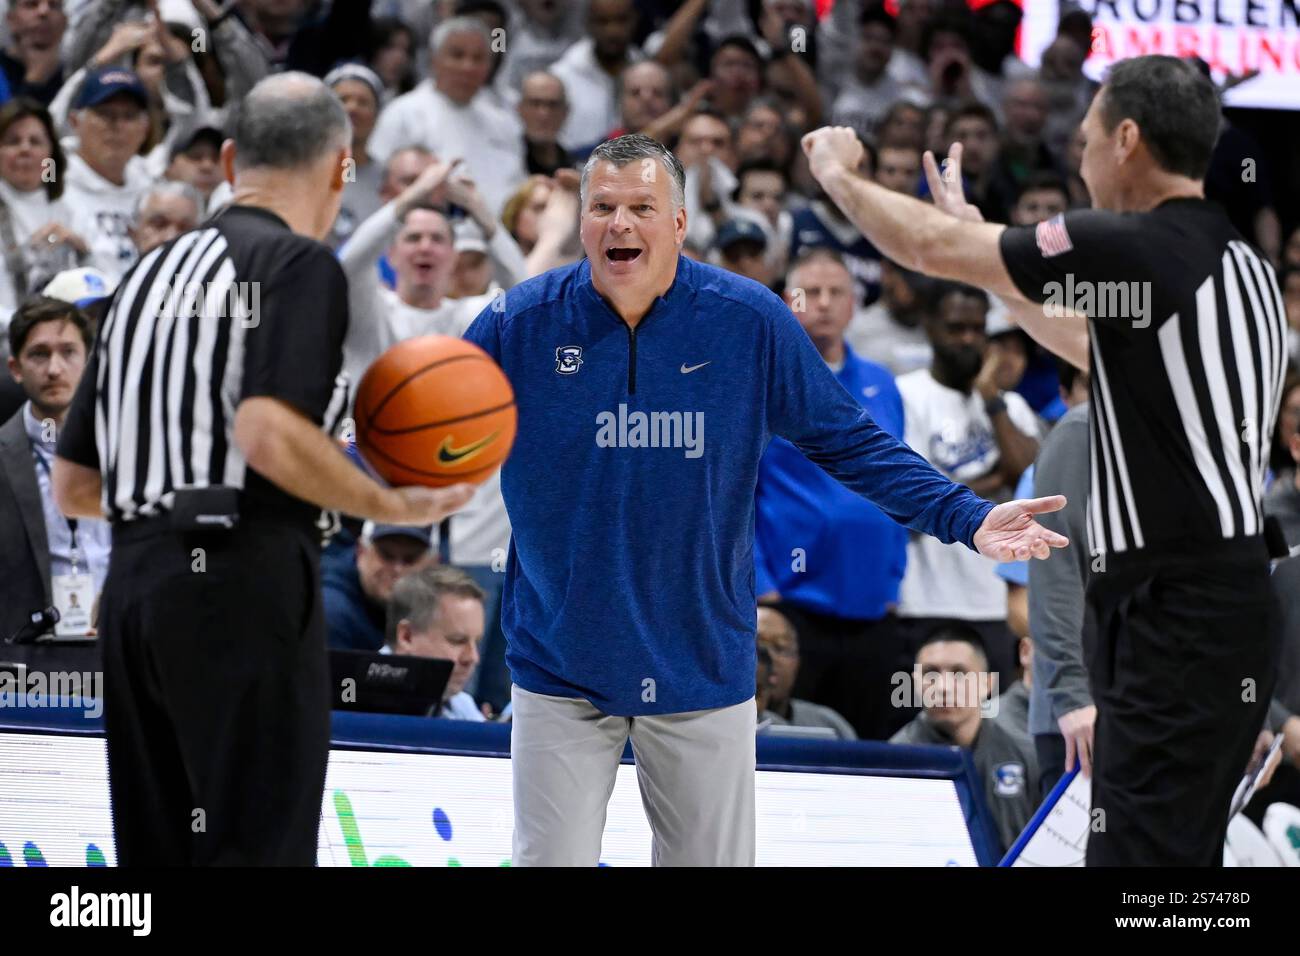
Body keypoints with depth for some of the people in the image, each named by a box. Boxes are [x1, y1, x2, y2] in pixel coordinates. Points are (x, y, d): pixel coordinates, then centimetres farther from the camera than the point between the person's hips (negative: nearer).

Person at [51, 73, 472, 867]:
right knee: (257, 846, -6)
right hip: (245, 587, -7)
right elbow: (270, 434, -21)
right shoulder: (302, 265, -4)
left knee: (158, 853, 10)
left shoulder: (149, 273, 18)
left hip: (132, 585, 7)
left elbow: (75, 487, 19)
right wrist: (397, 508, -9)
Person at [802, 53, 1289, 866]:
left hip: (1178, 617, -9)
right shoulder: (1244, 265, 14)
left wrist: (839, 175, 14)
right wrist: (984, 247, 40)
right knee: (1180, 856, 12)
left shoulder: (1135, 249, -13)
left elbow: (930, 245, -6)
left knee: (1141, 856, -12)